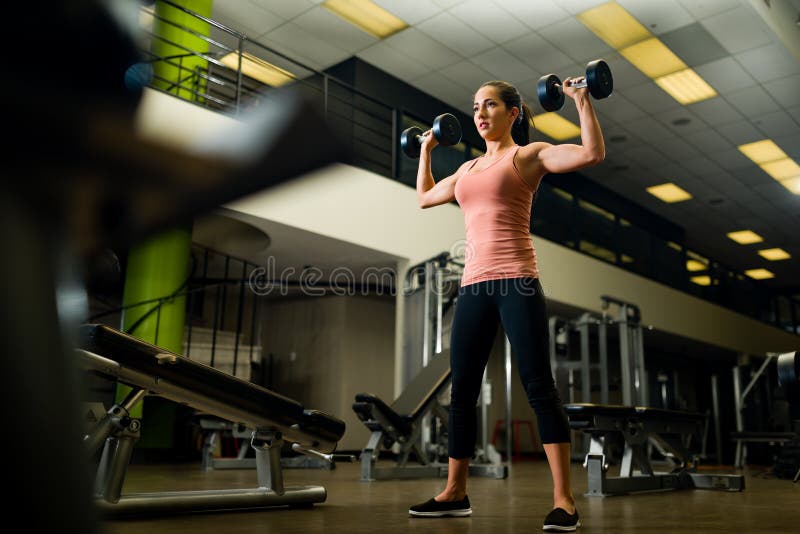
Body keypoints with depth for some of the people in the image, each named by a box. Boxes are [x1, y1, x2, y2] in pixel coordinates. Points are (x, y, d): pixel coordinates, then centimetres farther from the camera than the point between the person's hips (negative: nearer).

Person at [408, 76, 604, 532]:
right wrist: (426, 150, 41)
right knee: (462, 391, 8)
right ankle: (456, 493, 19)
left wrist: (582, 100, -7)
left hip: (517, 281, -6)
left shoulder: (529, 155, 5)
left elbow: (593, 153, -9)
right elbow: (425, 197, 37)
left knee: (538, 386, -10)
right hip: (474, 285, 7)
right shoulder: (469, 168, 22)